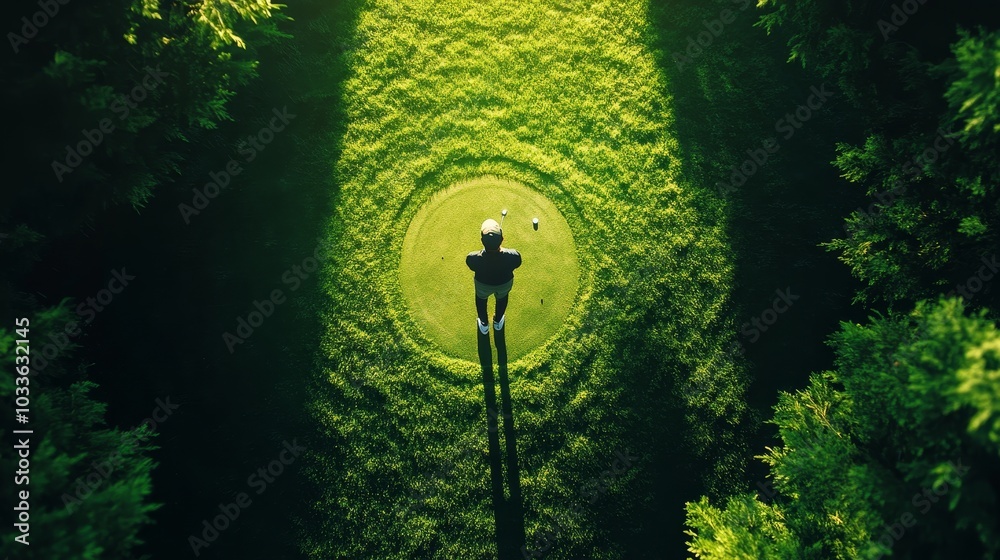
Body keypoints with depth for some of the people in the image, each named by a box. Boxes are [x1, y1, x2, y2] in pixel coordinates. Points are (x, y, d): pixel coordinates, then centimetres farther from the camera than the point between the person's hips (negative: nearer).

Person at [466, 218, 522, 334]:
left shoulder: (473, 258, -42)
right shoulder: (514, 256, -41)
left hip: (483, 284, 0)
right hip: (504, 283, 1)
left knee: (481, 298, 36)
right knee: (502, 297, 37)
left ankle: (484, 324, 60)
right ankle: (498, 322, 63)